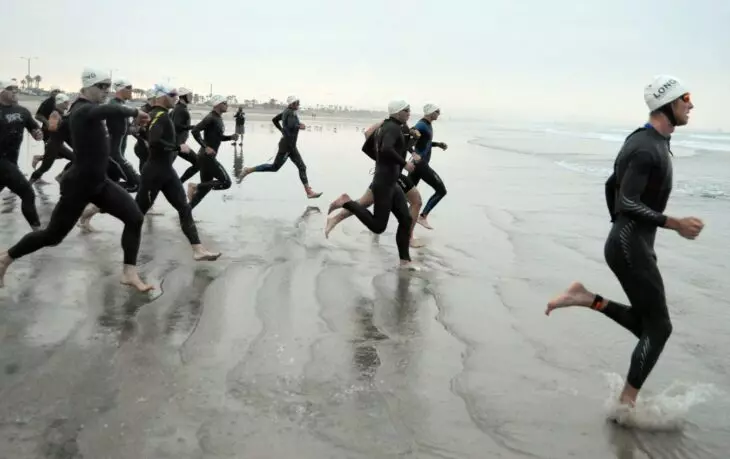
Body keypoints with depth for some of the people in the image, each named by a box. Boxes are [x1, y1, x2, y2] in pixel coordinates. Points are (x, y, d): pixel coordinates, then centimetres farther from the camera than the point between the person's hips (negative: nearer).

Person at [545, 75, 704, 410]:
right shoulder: (648, 148, -19)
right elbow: (629, 203, -25)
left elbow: (612, 186, 20)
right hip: (631, 246, -10)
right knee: (658, 326, -3)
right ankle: (627, 403, 4)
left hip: (630, 242, 10)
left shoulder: (645, 141, 13)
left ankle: (585, 298, 9)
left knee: (644, 322, 14)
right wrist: (676, 224, -21)